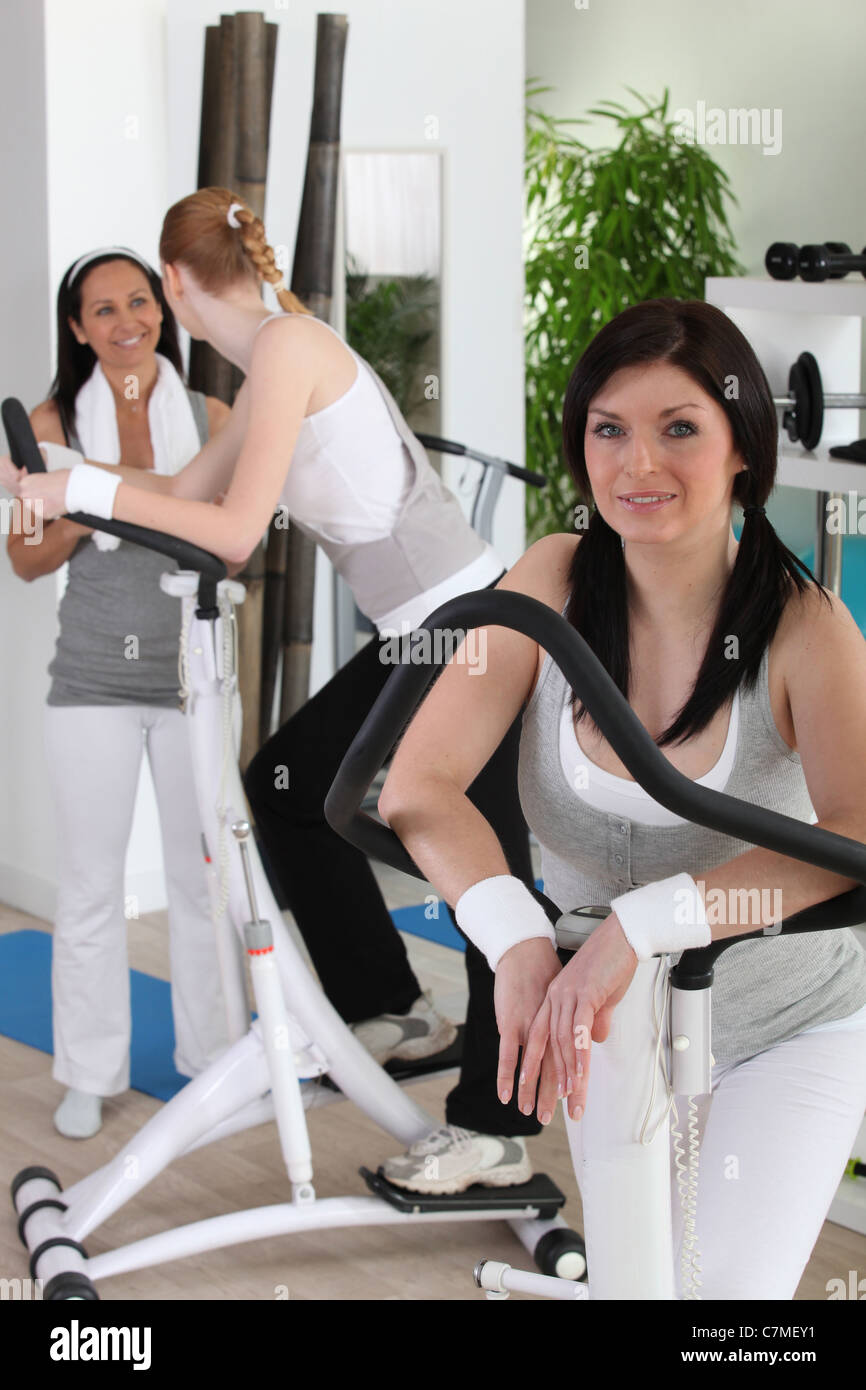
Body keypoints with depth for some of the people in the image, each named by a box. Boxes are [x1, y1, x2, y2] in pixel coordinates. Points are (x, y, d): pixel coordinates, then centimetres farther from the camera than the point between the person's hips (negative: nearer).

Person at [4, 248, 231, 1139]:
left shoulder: (210, 418, 6)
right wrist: (85, 511, -14)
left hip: (190, 672, 1)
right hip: (93, 681, 0)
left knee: (203, 870, 5)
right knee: (90, 881, 3)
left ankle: (212, 1051, 20)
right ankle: (90, 1074, 14)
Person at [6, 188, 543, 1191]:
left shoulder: (287, 345, -14)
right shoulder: (274, 357, 15)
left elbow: (236, 533, -19)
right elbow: (189, 491, 21)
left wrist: (90, 490, -13)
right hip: (420, 636, 10)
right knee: (287, 782, 17)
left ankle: (494, 1130, 5)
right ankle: (385, 1009, 26)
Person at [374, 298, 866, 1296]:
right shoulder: (557, 581, -15)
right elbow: (417, 785, -22)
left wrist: (647, 922, -49)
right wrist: (516, 940, -39)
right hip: (607, 1024, 3)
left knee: (728, 1285, -7)